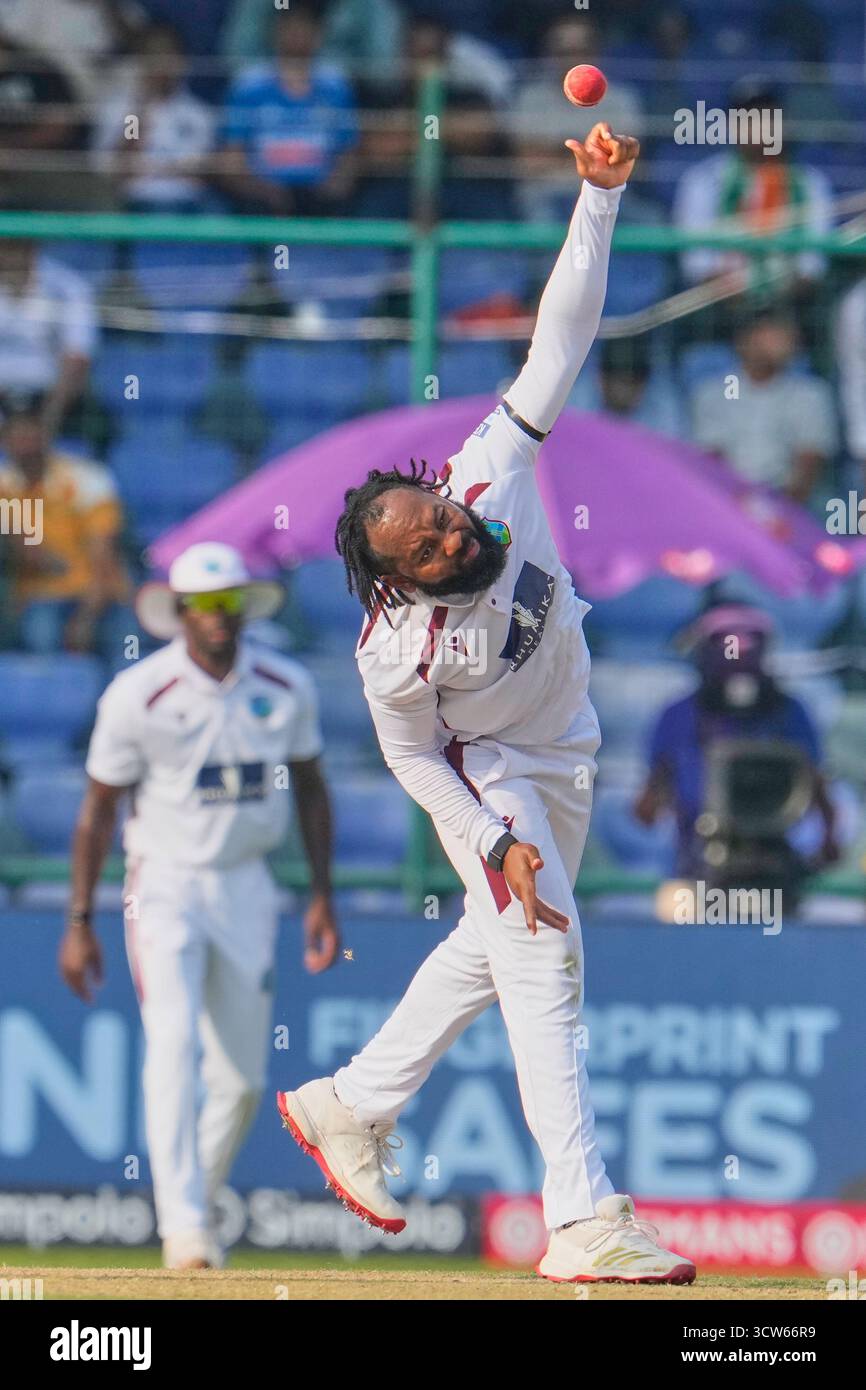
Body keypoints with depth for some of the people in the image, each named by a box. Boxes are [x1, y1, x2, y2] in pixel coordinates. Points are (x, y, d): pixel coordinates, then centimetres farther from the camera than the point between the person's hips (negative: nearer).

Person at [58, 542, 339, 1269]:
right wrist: (79, 923, -6)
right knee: (174, 1040, -21)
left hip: (247, 889, 4)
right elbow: (98, 810, -5)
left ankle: (198, 1206, 26)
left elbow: (311, 789, 12)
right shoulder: (138, 695, -12)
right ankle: (183, 1226, -26)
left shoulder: (286, 687, -1)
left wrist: (323, 897, 7)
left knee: (243, 1075, 4)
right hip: (166, 885, -4)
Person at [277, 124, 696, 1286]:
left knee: (494, 947, 17)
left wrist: (599, 198, -35)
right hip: (485, 777, -7)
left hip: (566, 752, 7)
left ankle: (349, 1107, 32)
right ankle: (584, 1222, -14)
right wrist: (496, 841, -20)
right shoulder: (397, 652, -33)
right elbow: (416, 760, -16)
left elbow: (560, 340, -27)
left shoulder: (498, 469, -25)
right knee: (544, 966, -12)